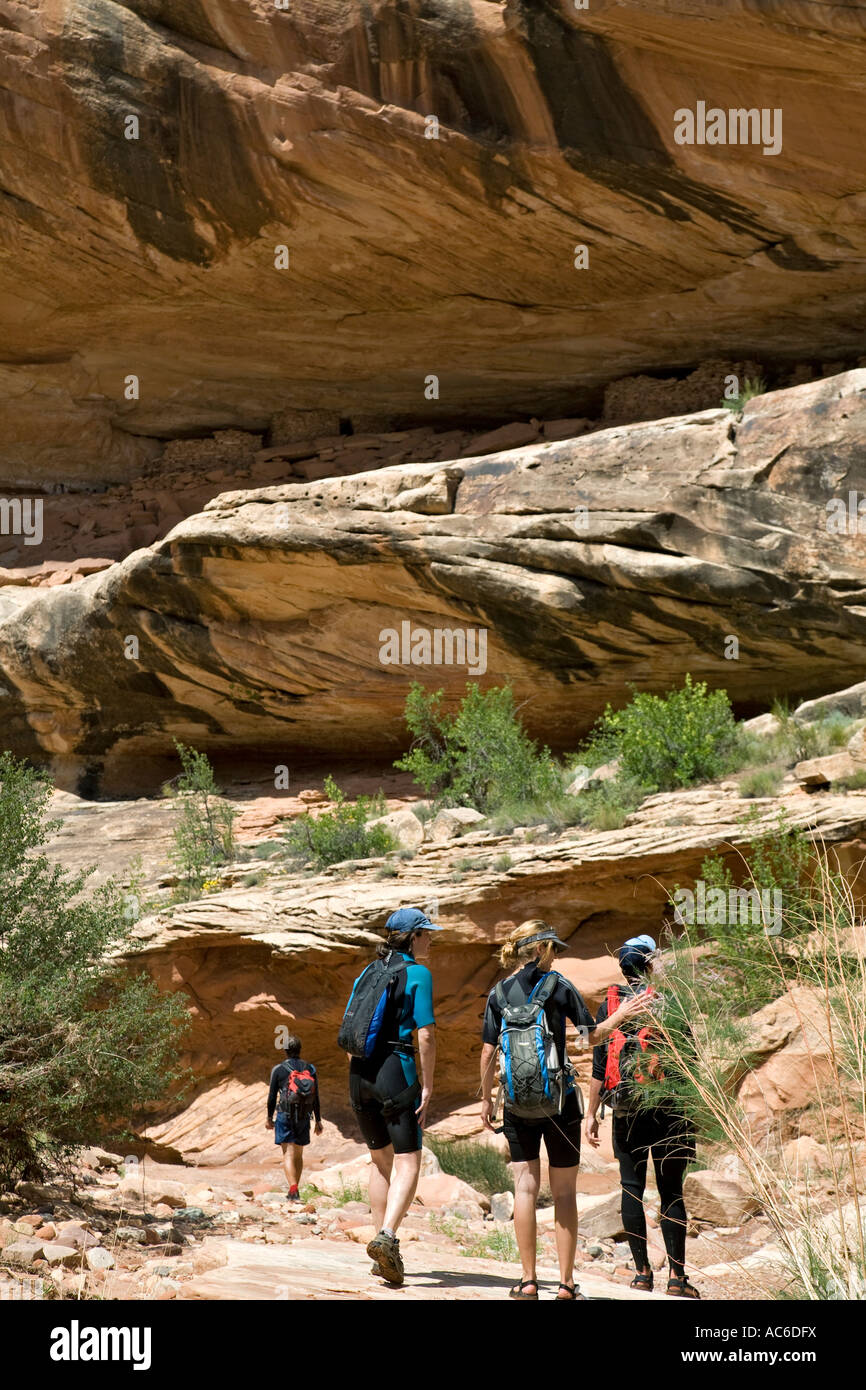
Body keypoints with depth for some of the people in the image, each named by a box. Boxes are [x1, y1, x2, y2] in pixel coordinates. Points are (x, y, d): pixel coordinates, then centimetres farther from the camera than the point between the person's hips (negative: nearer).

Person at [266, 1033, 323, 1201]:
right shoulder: (310, 1069, 5)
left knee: (288, 1154, -6)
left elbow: (272, 1096, -1)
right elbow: (316, 1098, 6)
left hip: (285, 1116, -3)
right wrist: (318, 1120, 12)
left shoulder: (278, 1069, -3)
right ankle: (294, 1192, 24)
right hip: (304, 1118, 3)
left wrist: (269, 1118, 10)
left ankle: (293, 1189, -23)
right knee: (298, 1155, 16)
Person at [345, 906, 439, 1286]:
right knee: (408, 1164, -4)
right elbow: (426, 1035, -12)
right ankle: (387, 1237, -26)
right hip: (396, 1071, -6)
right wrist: (427, 1087, -8)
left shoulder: (367, 974, 14)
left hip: (359, 1073, 6)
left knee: (381, 1161, 18)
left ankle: (381, 1248, 17)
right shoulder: (417, 974, -5)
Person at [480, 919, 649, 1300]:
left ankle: (528, 1281, 1)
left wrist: (486, 1098, 11)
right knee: (564, 1191, 5)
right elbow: (592, 1035, 2)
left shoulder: (499, 993, 3)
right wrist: (621, 1015, 18)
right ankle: (566, 1283, 4)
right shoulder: (559, 986, -3)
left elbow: (488, 1052, 1)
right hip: (559, 1098, -2)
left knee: (525, 1186, 4)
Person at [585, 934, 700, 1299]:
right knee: (671, 1191, 2)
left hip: (626, 1112, 2)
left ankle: (642, 1272, 8)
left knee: (632, 1188, 8)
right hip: (667, 1110, -2)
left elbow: (599, 1067, 2)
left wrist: (591, 1114, 8)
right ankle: (677, 1276, 1)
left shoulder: (609, 1006, 2)